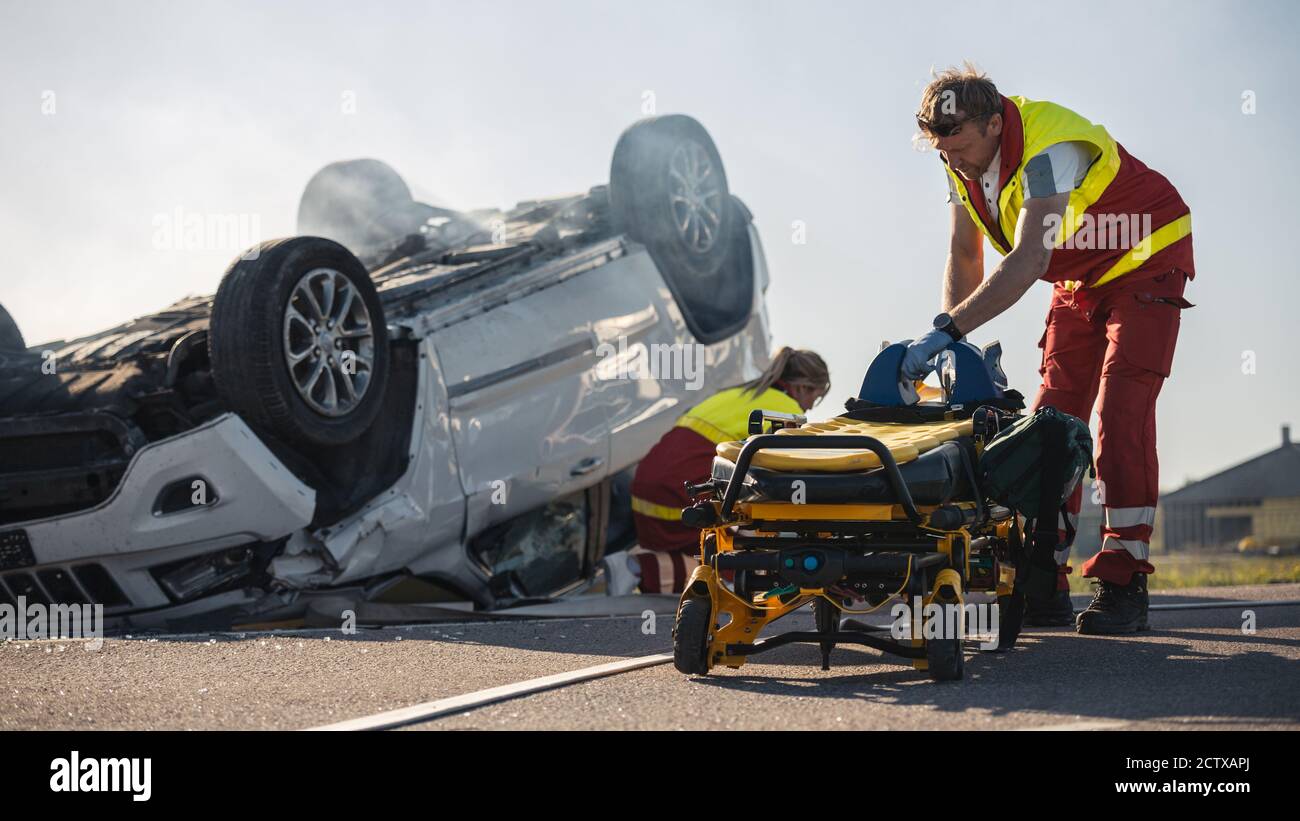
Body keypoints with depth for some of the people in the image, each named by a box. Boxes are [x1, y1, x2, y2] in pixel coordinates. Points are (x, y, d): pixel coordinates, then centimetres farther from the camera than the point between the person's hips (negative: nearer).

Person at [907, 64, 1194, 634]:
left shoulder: (1049, 149, -34)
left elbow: (1029, 259, -44)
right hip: (1078, 282, 8)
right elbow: (965, 258, -1)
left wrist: (948, 329, -50)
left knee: (1120, 416, -18)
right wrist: (948, 341, -16)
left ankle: (1123, 583, -18)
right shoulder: (962, 160, -9)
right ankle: (1046, 585, 0)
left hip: (1145, 262, -7)